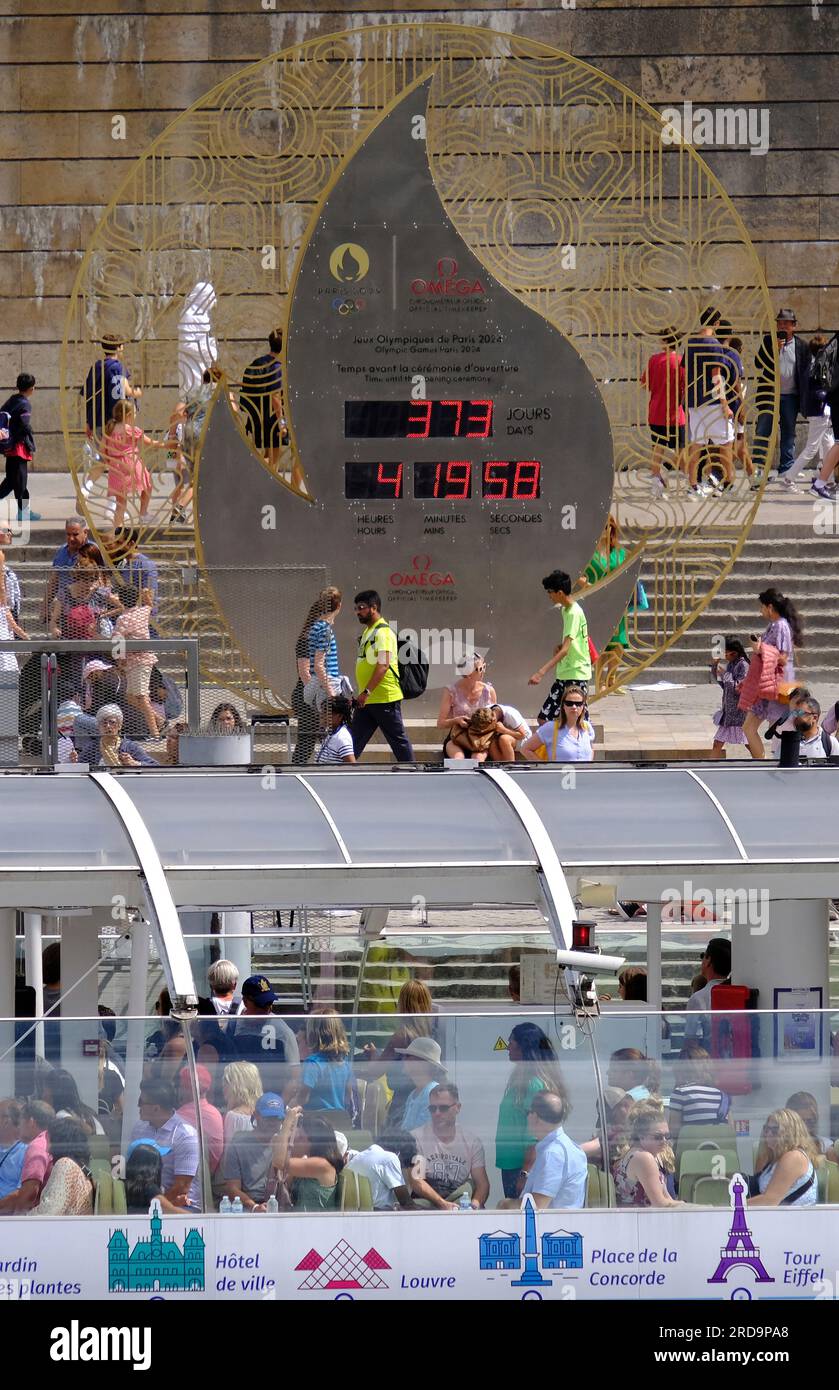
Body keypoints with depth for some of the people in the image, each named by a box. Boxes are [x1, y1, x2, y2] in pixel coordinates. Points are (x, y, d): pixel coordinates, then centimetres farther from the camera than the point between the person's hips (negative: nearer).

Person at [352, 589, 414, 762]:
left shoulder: (383, 632, -14)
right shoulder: (368, 631, 16)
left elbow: (383, 665, -24)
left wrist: (366, 692, -27)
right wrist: (362, 694, 23)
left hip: (385, 698, -9)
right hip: (367, 700, 9)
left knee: (398, 740, -1)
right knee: (355, 741, 5)